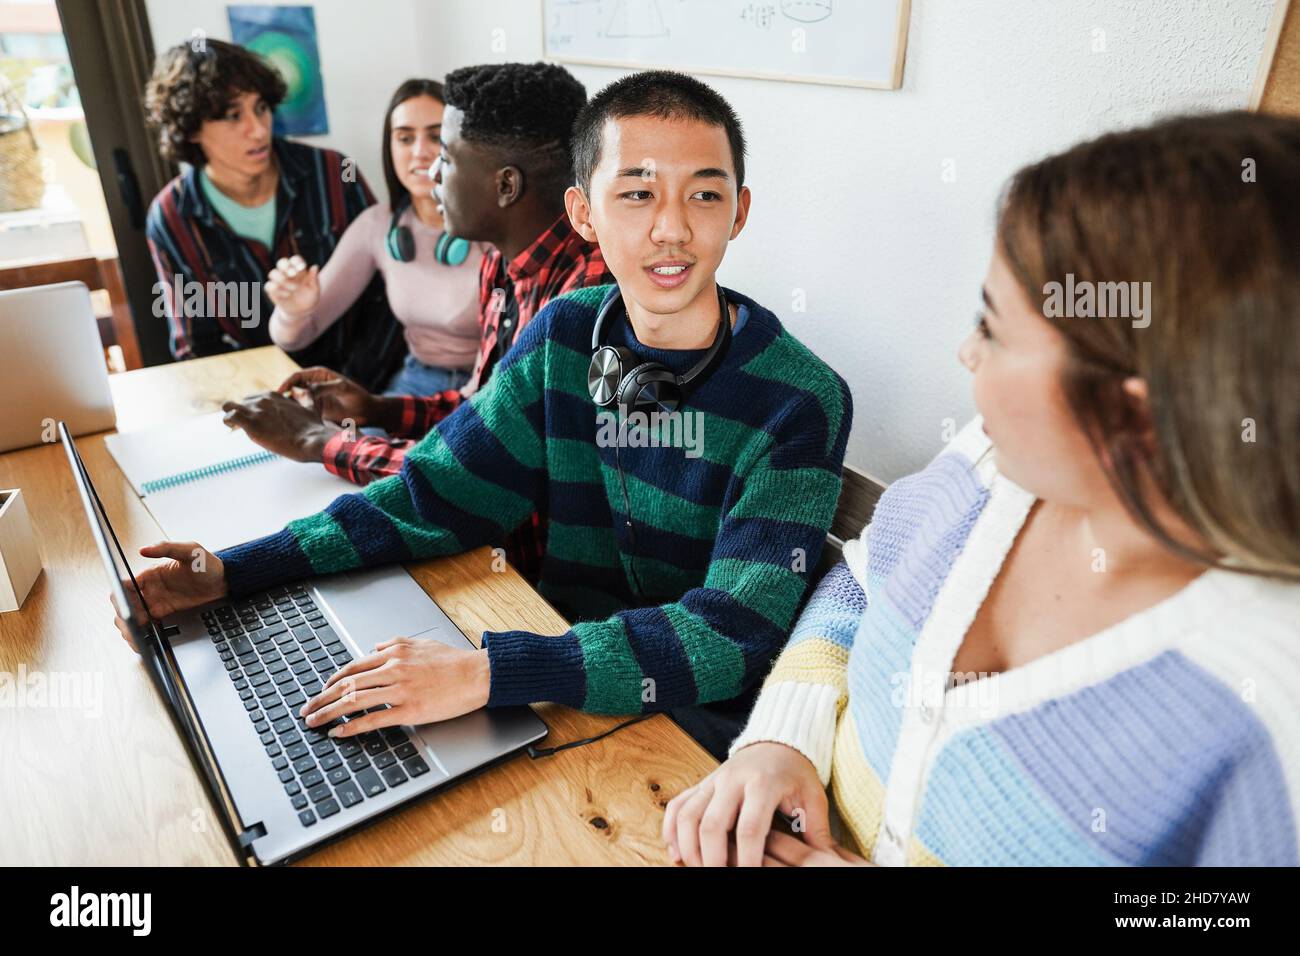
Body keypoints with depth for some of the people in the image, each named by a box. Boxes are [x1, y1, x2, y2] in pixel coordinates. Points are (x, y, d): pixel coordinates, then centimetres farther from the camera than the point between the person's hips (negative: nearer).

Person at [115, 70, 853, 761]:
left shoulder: (799, 402, -18)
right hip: (566, 690, 5)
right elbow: (442, 490, 0)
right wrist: (238, 570, -10)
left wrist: (489, 673, -35)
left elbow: (734, 633, -25)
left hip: (706, 729, -4)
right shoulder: (565, 336, -2)